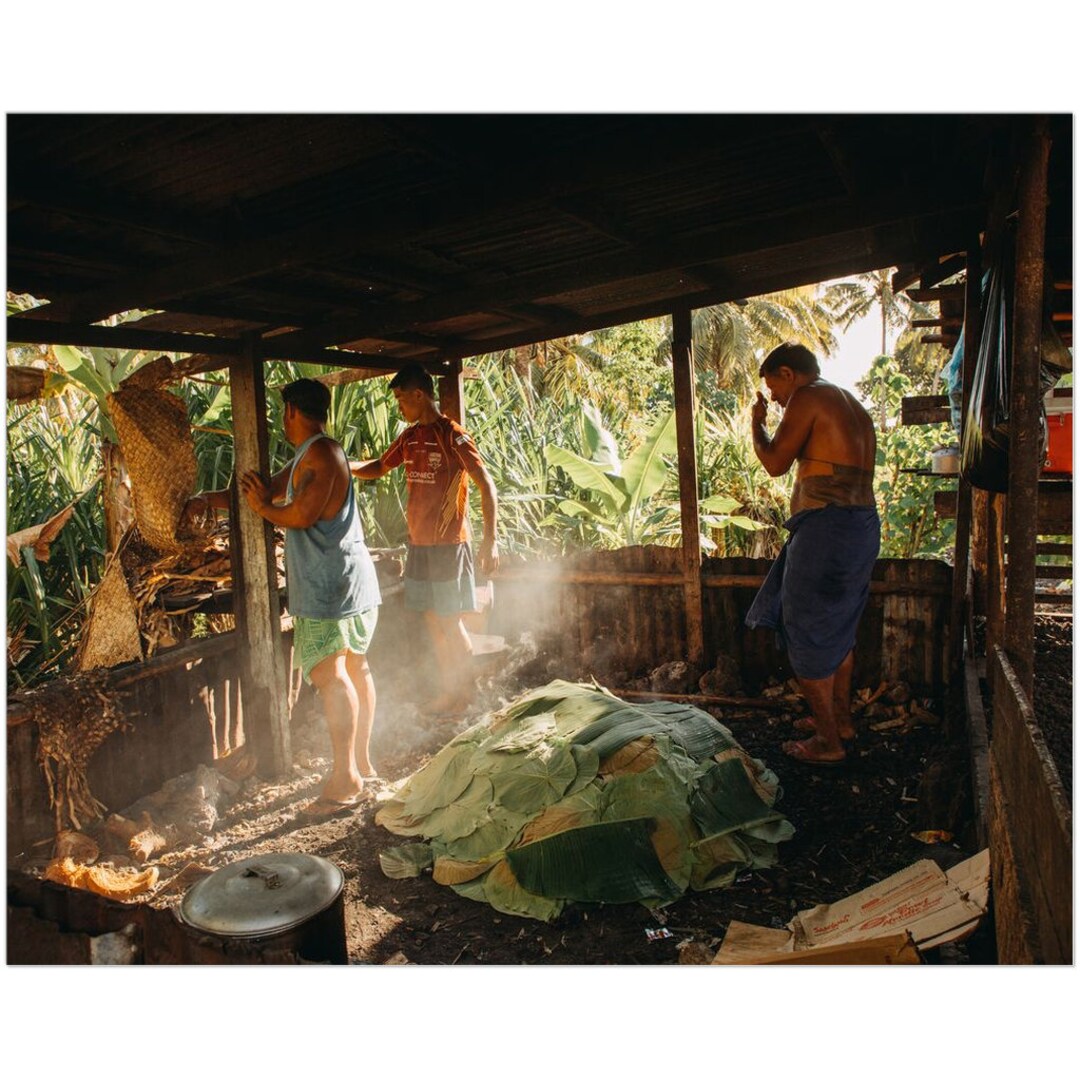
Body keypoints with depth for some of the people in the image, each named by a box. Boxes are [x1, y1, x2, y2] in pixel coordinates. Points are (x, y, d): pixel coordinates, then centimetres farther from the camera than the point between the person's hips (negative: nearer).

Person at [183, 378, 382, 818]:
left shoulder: (321, 453, -13)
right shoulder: (306, 457, 20)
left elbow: (302, 514, -22)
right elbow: (265, 490, 28)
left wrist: (263, 508, -4)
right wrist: (211, 498, 26)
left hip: (331, 586, -11)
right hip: (347, 582, 11)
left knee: (329, 673, -12)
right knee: (353, 668, 14)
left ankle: (345, 779, -9)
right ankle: (362, 763, 25)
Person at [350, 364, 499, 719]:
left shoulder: (452, 435, -13)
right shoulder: (410, 436, 9)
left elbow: (486, 485, -17)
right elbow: (379, 467, 23)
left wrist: (490, 540, -23)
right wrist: (346, 465, 3)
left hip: (448, 544, -7)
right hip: (419, 543, 7)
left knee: (451, 622, 0)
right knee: (432, 620, 12)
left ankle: (466, 692, 16)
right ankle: (449, 689, 24)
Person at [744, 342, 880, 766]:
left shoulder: (808, 398, -7)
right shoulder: (853, 406, 21)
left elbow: (774, 463, -11)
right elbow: (856, 472, 19)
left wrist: (757, 422, 5)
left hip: (826, 525, -10)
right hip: (864, 525, 10)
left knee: (807, 635, 1)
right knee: (839, 628, 22)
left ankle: (827, 742, 9)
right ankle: (842, 720, 34)